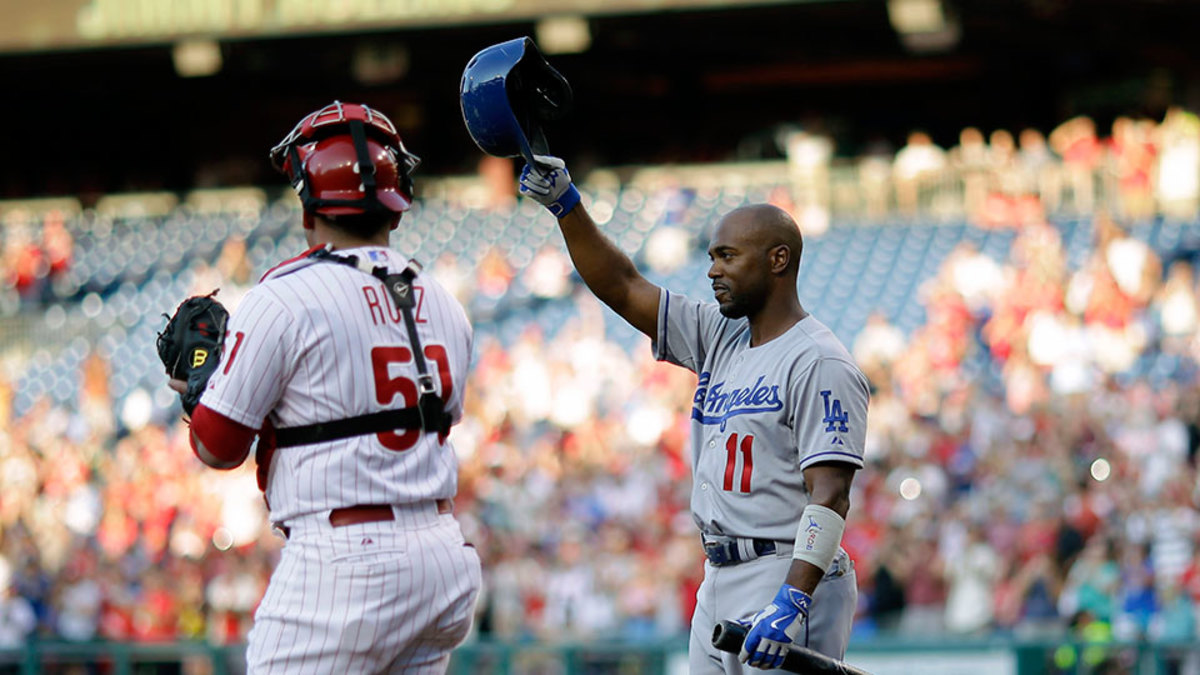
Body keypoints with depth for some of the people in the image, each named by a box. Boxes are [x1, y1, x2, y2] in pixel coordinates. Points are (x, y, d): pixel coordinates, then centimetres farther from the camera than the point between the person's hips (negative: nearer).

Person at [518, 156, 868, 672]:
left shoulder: (818, 364, -11)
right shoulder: (720, 338, 15)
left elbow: (830, 493, -20)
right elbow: (621, 286, 17)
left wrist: (793, 600, -30)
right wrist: (565, 205, 5)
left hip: (788, 579, -9)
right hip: (718, 586, 9)